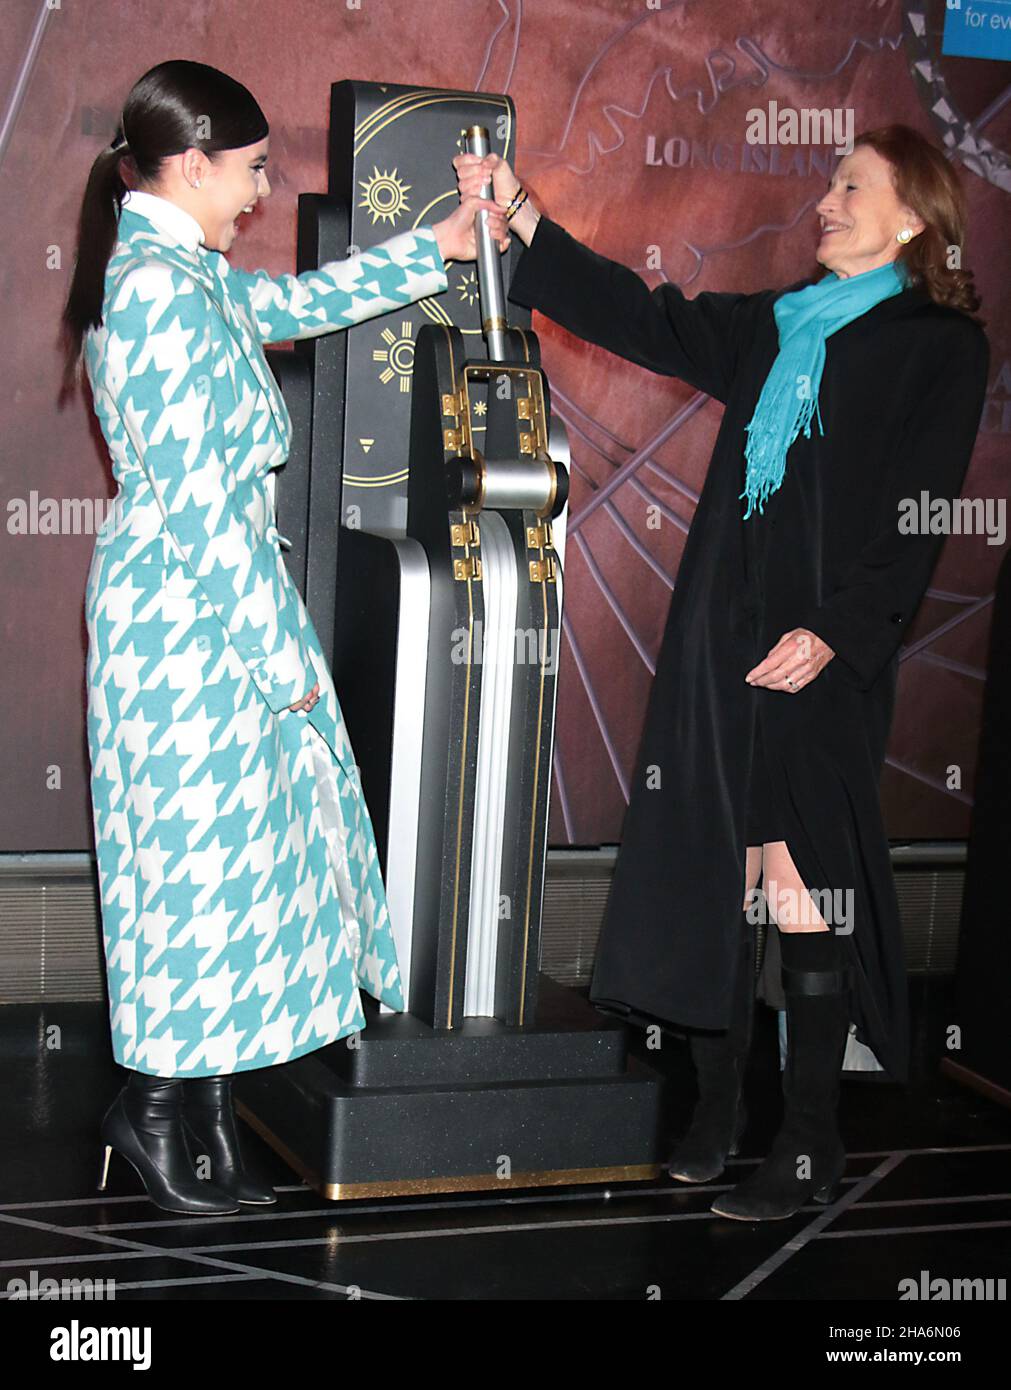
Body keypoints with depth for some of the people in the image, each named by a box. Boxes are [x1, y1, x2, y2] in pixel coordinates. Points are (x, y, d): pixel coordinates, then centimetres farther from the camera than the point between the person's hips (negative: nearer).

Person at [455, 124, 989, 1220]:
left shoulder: (941, 345, -1)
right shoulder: (777, 327, 17)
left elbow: (913, 514, -8)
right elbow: (644, 317, 18)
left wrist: (834, 633, -18)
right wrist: (522, 216, 12)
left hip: (821, 656, -6)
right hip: (722, 636, 6)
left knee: (802, 887, -6)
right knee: (714, 871, 7)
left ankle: (810, 1147, 4)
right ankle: (717, 1110, 18)